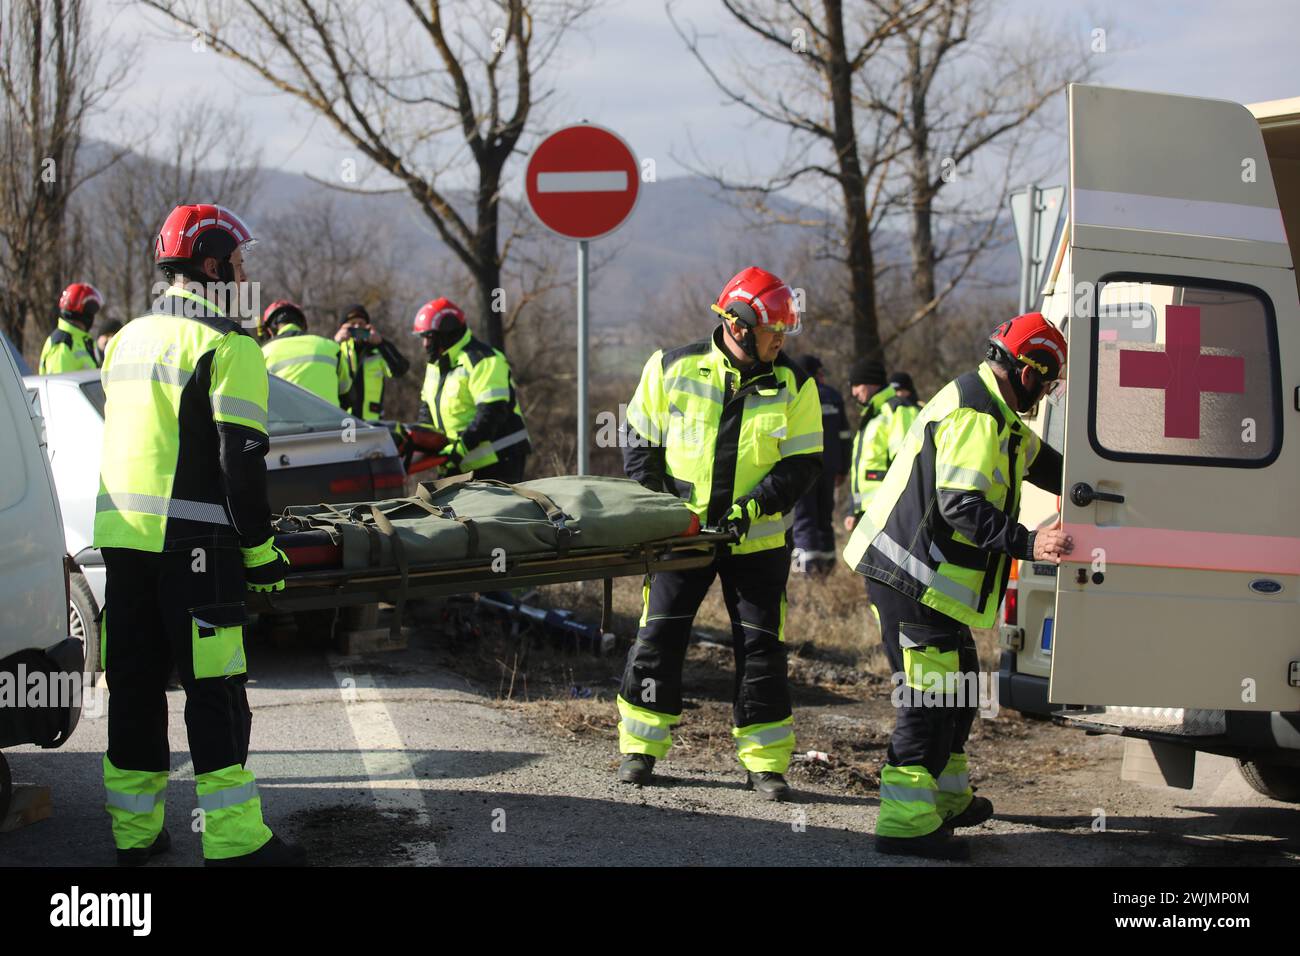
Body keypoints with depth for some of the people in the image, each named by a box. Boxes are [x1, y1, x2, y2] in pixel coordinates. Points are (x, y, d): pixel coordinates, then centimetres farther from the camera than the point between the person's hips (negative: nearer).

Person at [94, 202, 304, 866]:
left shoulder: (126, 341, 16)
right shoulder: (227, 348, -9)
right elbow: (240, 459, -14)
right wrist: (259, 550, -8)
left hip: (120, 535, 7)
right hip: (191, 540, -7)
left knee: (134, 685, 13)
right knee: (213, 689, -4)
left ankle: (133, 832, 18)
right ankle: (233, 839, -4)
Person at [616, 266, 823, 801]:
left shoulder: (793, 386, -3)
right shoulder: (673, 369, -3)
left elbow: (803, 464, -5)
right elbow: (640, 445, 5)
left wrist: (753, 507, -19)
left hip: (758, 539, 0)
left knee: (761, 648, 2)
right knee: (658, 637, 3)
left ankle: (764, 761, 11)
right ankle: (641, 748, 16)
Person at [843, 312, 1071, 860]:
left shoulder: (994, 414, 18)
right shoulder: (974, 417, -18)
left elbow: (1038, 460, 34)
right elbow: (961, 506, -26)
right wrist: (1028, 544, -30)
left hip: (919, 575, 11)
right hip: (913, 577, -11)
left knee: (957, 684, 20)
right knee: (930, 698, -10)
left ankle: (948, 799, 34)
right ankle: (904, 824, -10)